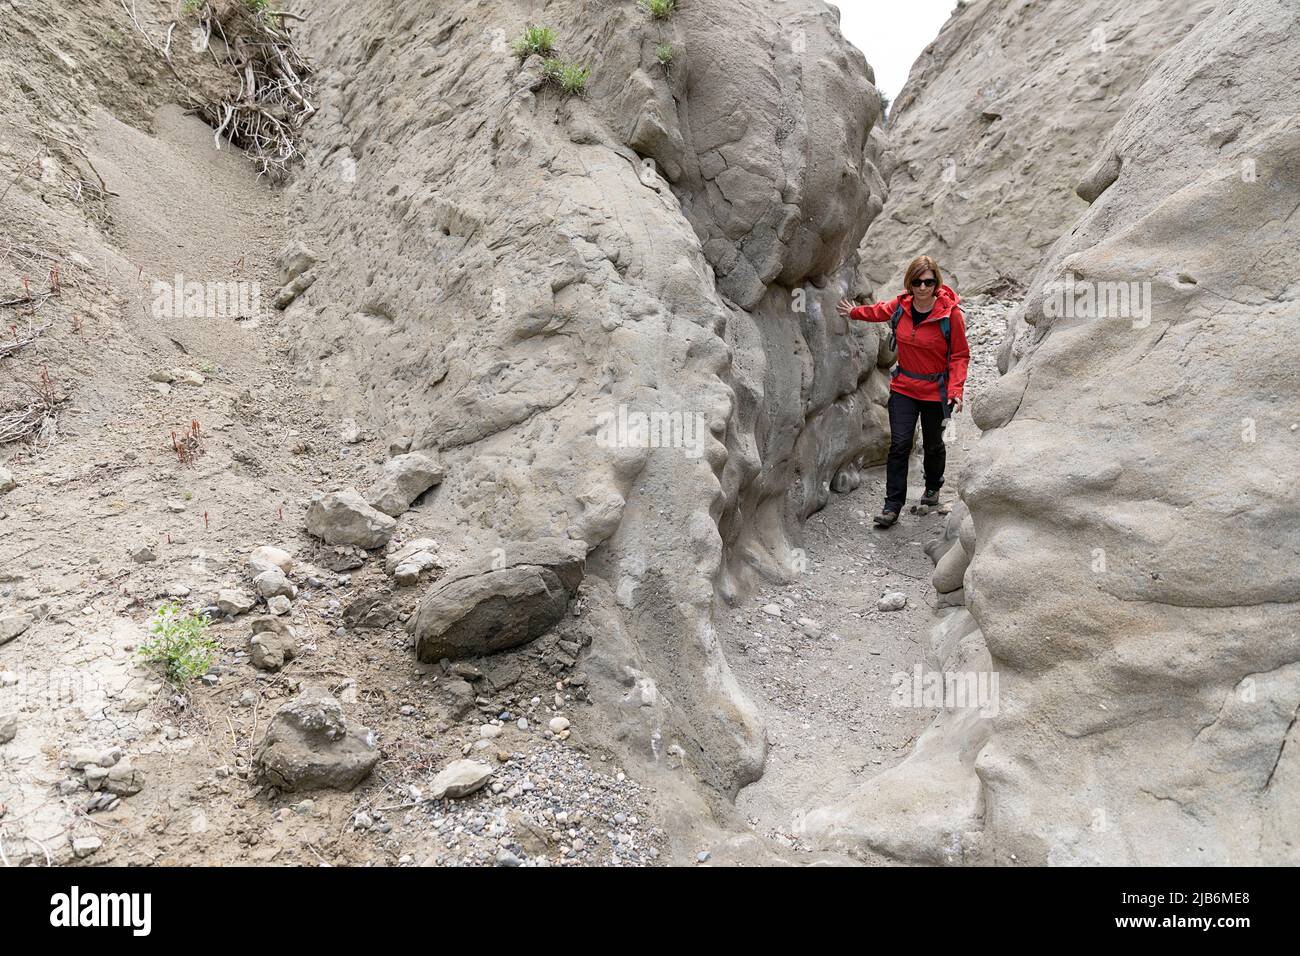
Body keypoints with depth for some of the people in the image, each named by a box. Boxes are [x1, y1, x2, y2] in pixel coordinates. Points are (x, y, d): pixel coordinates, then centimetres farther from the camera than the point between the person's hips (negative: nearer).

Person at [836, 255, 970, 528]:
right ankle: (892, 506, -1)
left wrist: (956, 390, -20)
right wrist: (854, 312, 33)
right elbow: (879, 311, 19)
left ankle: (932, 488, 43)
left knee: (933, 444, 14)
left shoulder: (950, 313, -17)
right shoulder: (899, 305, -7)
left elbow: (960, 355, -10)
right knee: (899, 444, -6)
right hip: (903, 387, 2)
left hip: (935, 391, -2)